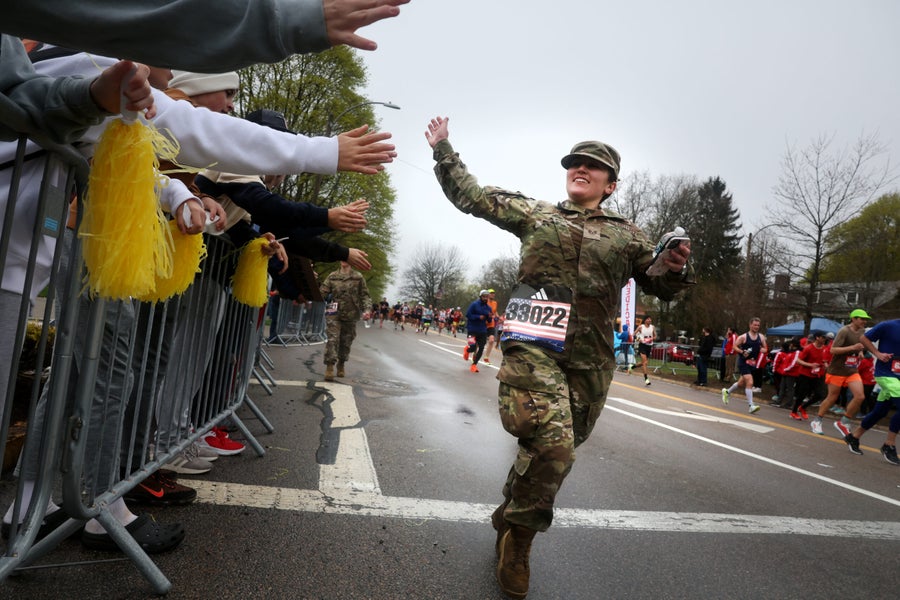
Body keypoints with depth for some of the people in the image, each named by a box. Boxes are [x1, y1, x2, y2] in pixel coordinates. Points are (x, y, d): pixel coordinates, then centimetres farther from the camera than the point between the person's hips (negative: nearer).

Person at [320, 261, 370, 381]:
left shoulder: (358, 277, 5)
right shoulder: (332, 276, 7)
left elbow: (364, 295, 4)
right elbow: (323, 291, 4)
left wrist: (367, 308, -9)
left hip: (350, 315, 1)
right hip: (334, 314, -1)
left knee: (346, 342, 10)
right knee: (333, 339, -12)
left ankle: (341, 365, 29)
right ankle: (329, 367, -11)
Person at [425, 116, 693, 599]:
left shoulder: (627, 236, 16)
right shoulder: (535, 214, 13)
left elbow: (660, 287, 20)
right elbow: (471, 196, 17)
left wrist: (675, 267, -2)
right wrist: (444, 150, 17)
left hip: (589, 359, 4)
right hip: (534, 344, -3)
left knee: (559, 447, 11)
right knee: (552, 444, -20)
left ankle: (510, 515, 37)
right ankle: (518, 537, 6)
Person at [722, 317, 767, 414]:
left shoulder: (761, 337, 6)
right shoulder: (743, 337, -8)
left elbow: (765, 349, 14)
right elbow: (735, 346, -4)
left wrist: (763, 350, -9)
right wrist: (742, 352, -21)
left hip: (752, 362, 6)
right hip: (743, 362, -6)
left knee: (742, 382, 18)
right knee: (750, 382, -17)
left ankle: (727, 391, 42)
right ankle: (751, 405, -14)